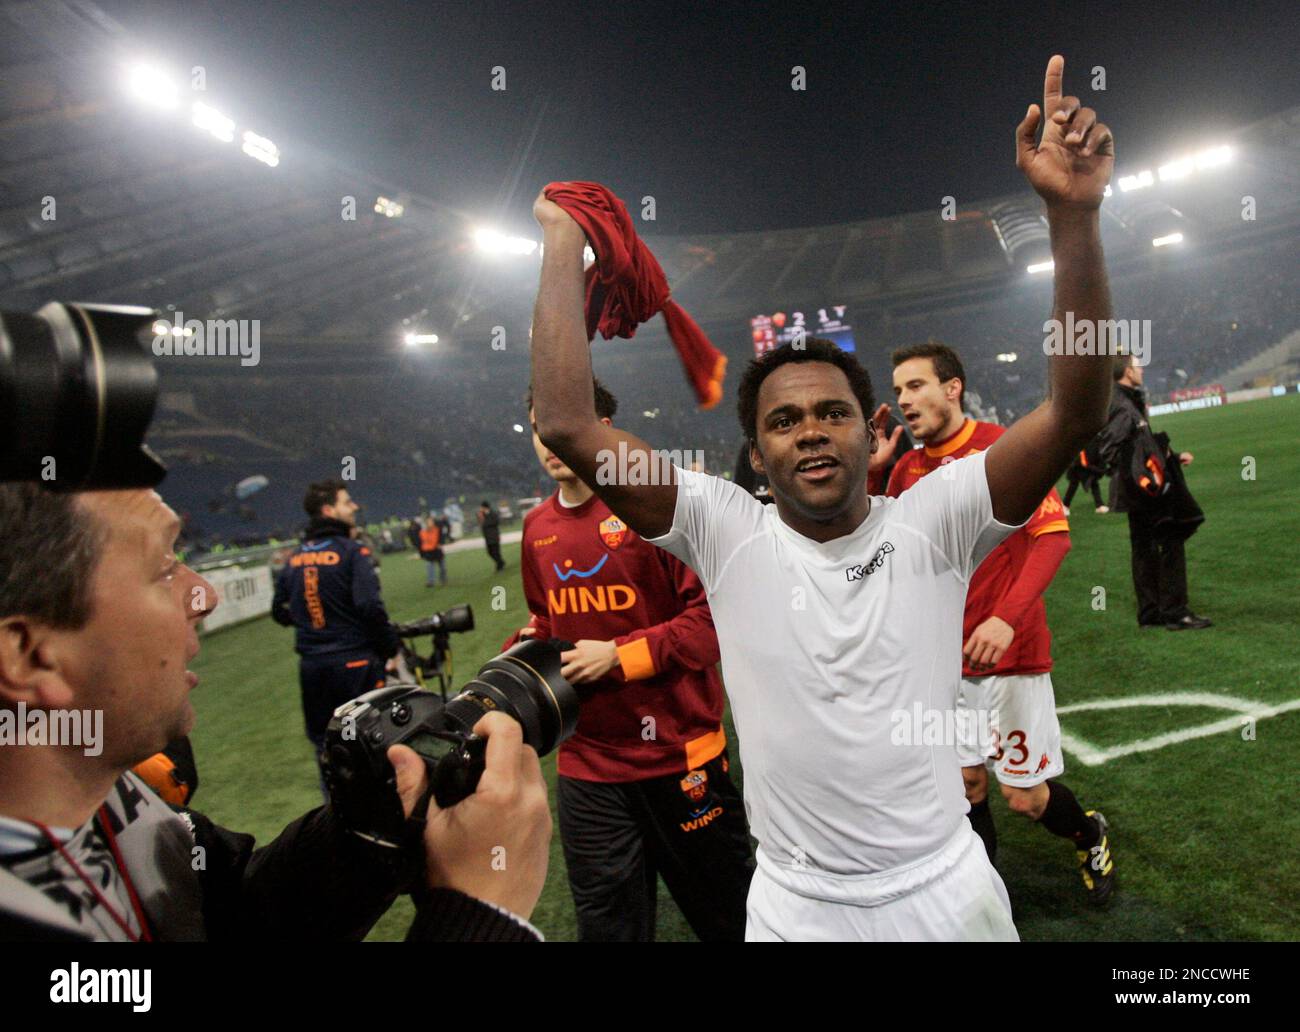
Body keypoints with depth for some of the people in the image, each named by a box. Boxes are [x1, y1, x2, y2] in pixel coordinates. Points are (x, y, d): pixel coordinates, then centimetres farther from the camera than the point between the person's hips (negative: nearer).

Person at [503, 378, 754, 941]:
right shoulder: (538, 526, 7)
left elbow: (715, 612, -14)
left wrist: (620, 656, -19)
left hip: (678, 753, -5)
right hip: (586, 764, 5)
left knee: (729, 911, 15)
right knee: (606, 920, 18)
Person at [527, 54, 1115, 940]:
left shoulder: (932, 523, -9)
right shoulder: (726, 532, -11)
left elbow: (1077, 411, -20)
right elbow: (568, 425, -19)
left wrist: (1073, 214, -30)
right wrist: (564, 238, -18)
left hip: (949, 892, 1)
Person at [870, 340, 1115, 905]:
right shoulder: (906, 468, 4)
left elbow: (1053, 535, -15)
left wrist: (1007, 617, -27)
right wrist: (870, 471, -5)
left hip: (1011, 650, -4)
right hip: (945, 657, 4)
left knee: (1024, 796, 5)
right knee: (966, 782, 10)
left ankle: (1089, 836, 38)